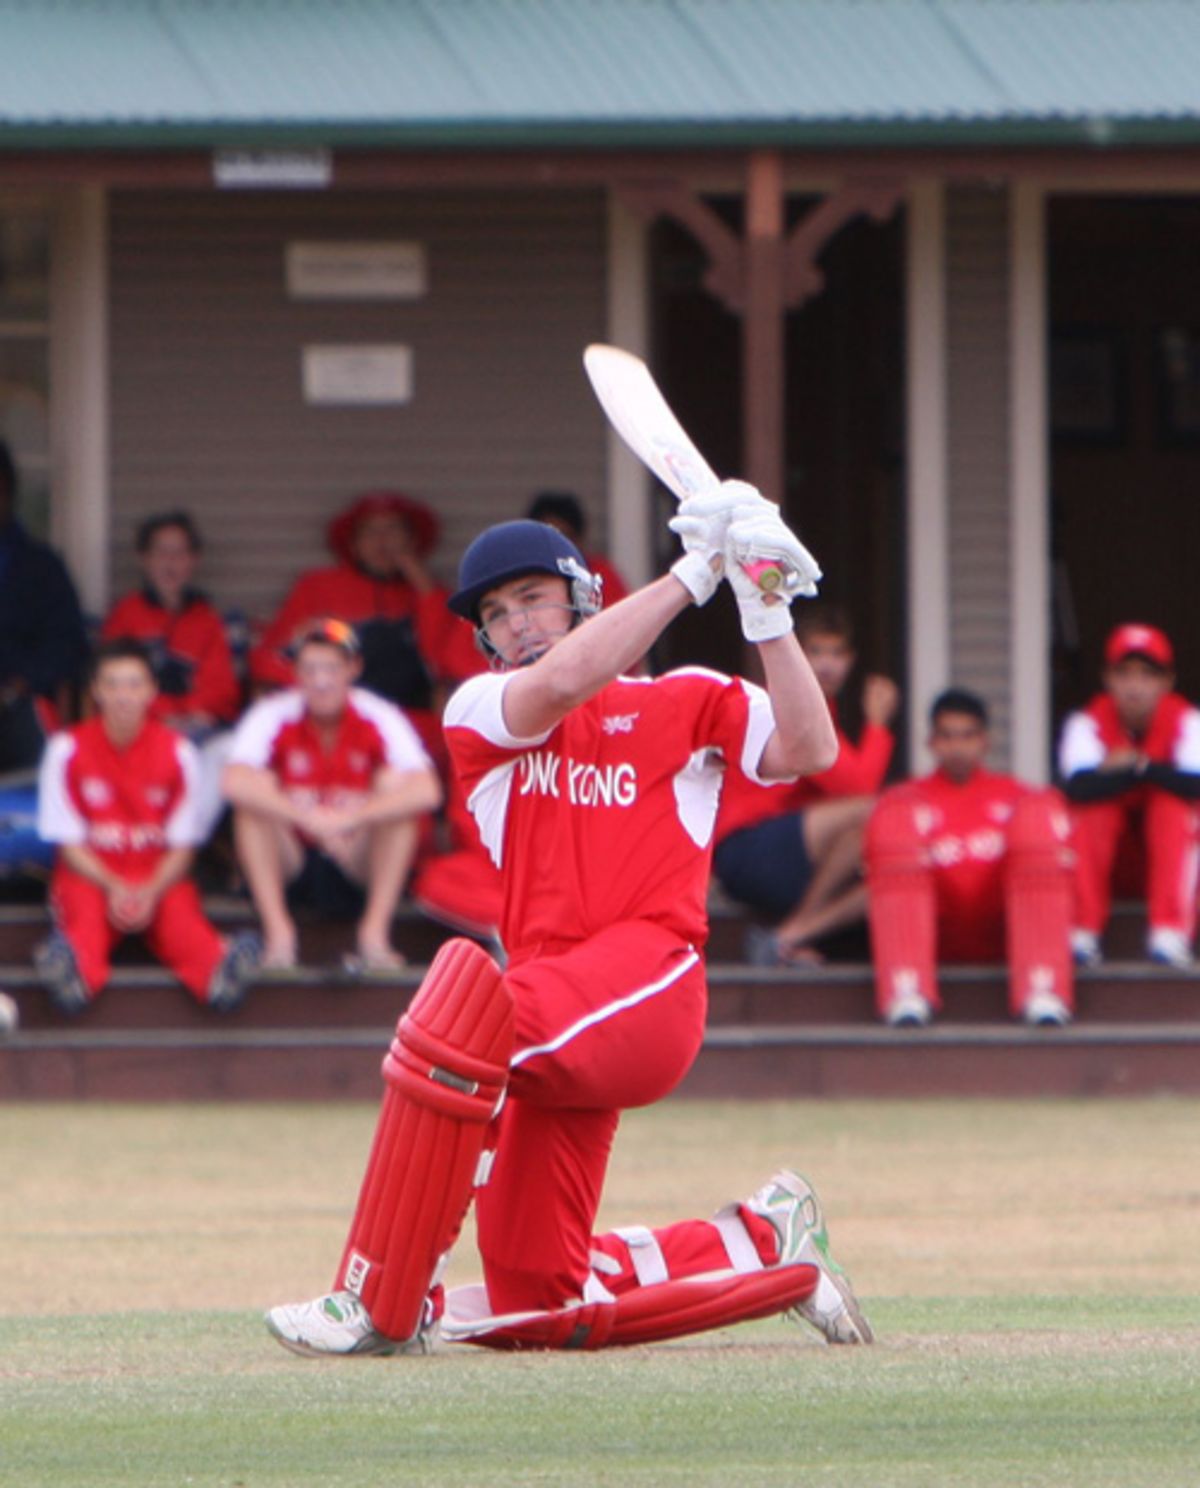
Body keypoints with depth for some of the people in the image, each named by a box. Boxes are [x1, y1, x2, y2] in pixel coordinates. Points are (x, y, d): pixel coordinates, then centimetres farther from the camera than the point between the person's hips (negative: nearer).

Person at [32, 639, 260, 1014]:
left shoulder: (176, 751, 0)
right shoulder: (67, 749, -3)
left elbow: (181, 846, 1)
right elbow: (69, 843, -2)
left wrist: (151, 893, -19)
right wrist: (113, 888, -20)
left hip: (159, 880, 1)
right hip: (91, 876, -1)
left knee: (181, 913, -33)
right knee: (84, 911, -36)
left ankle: (220, 971, -64)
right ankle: (74, 974, -69)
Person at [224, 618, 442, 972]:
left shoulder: (378, 720, -11)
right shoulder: (274, 717, -11)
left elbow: (426, 792, -27)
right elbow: (235, 784, -30)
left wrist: (351, 817, -40)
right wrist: (309, 818, -40)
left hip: (355, 867, 0)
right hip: (289, 868, 0)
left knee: (399, 806, -24)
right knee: (252, 806, -26)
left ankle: (375, 933, -25)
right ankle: (278, 932, -27)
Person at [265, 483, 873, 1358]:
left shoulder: (684, 703, 13)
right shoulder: (479, 712, 14)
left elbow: (808, 749, -3)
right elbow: (559, 684, -8)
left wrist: (767, 615, -12)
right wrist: (691, 576, -8)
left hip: (653, 979, -5)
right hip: (563, 1021, 5)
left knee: (468, 1009, -36)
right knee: (536, 1306, 3)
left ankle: (380, 1309, -32)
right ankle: (763, 1246, 26)